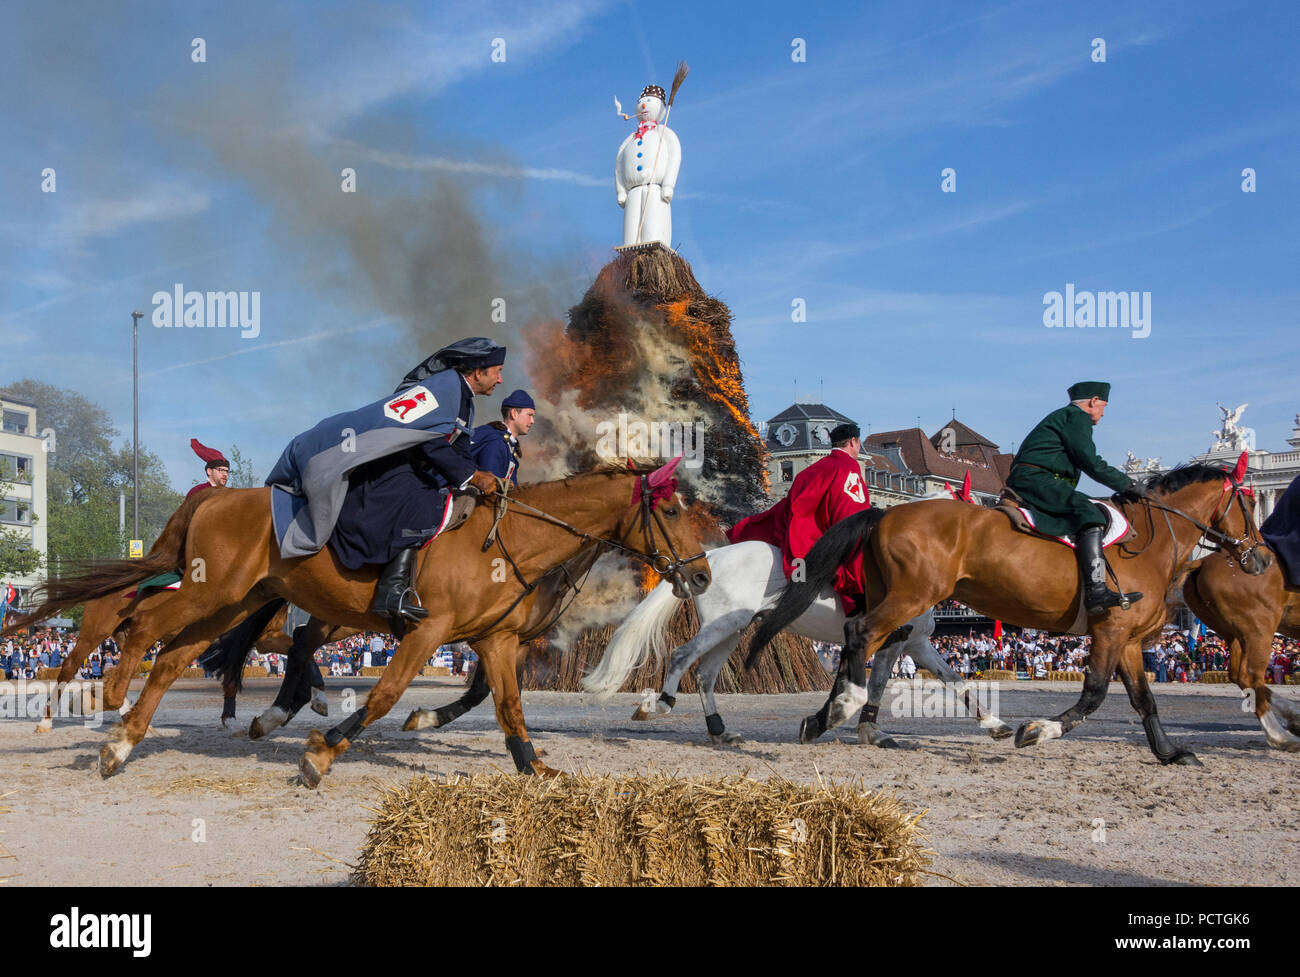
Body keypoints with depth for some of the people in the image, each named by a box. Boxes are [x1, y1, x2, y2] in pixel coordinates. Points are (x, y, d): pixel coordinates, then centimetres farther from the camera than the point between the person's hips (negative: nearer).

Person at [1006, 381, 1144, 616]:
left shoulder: (1060, 417, 31)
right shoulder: (1077, 416, 0)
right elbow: (1092, 463, -8)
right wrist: (1128, 484, -1)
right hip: (1035, 479, -11)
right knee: (1088, 513, -27)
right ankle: (1096, 591, -44)